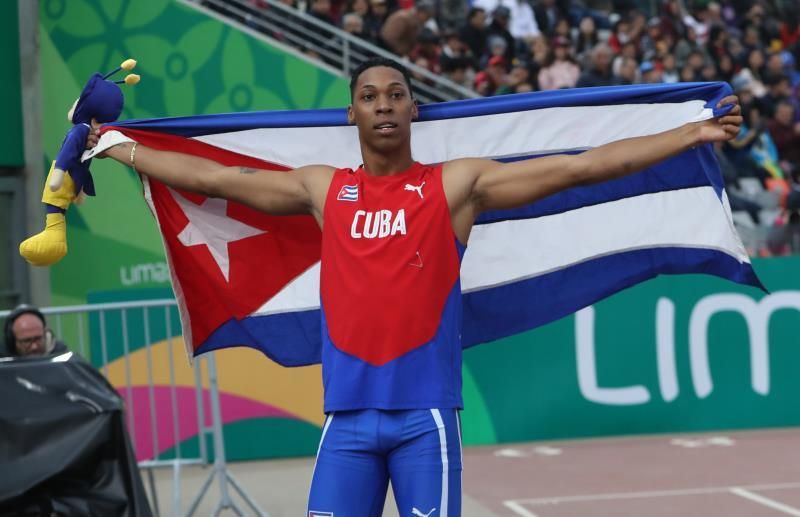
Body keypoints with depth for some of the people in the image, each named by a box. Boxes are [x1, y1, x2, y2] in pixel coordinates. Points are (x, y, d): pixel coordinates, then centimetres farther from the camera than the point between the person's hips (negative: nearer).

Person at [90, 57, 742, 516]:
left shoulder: (457, 184, 2)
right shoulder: (322, 188, 10)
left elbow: (580, 166, -2)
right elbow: (211, 177, 18)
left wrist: (693, 134, -6)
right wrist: (117, 147, 23)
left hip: (425, 412, -2)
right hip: (348, 413, 2)